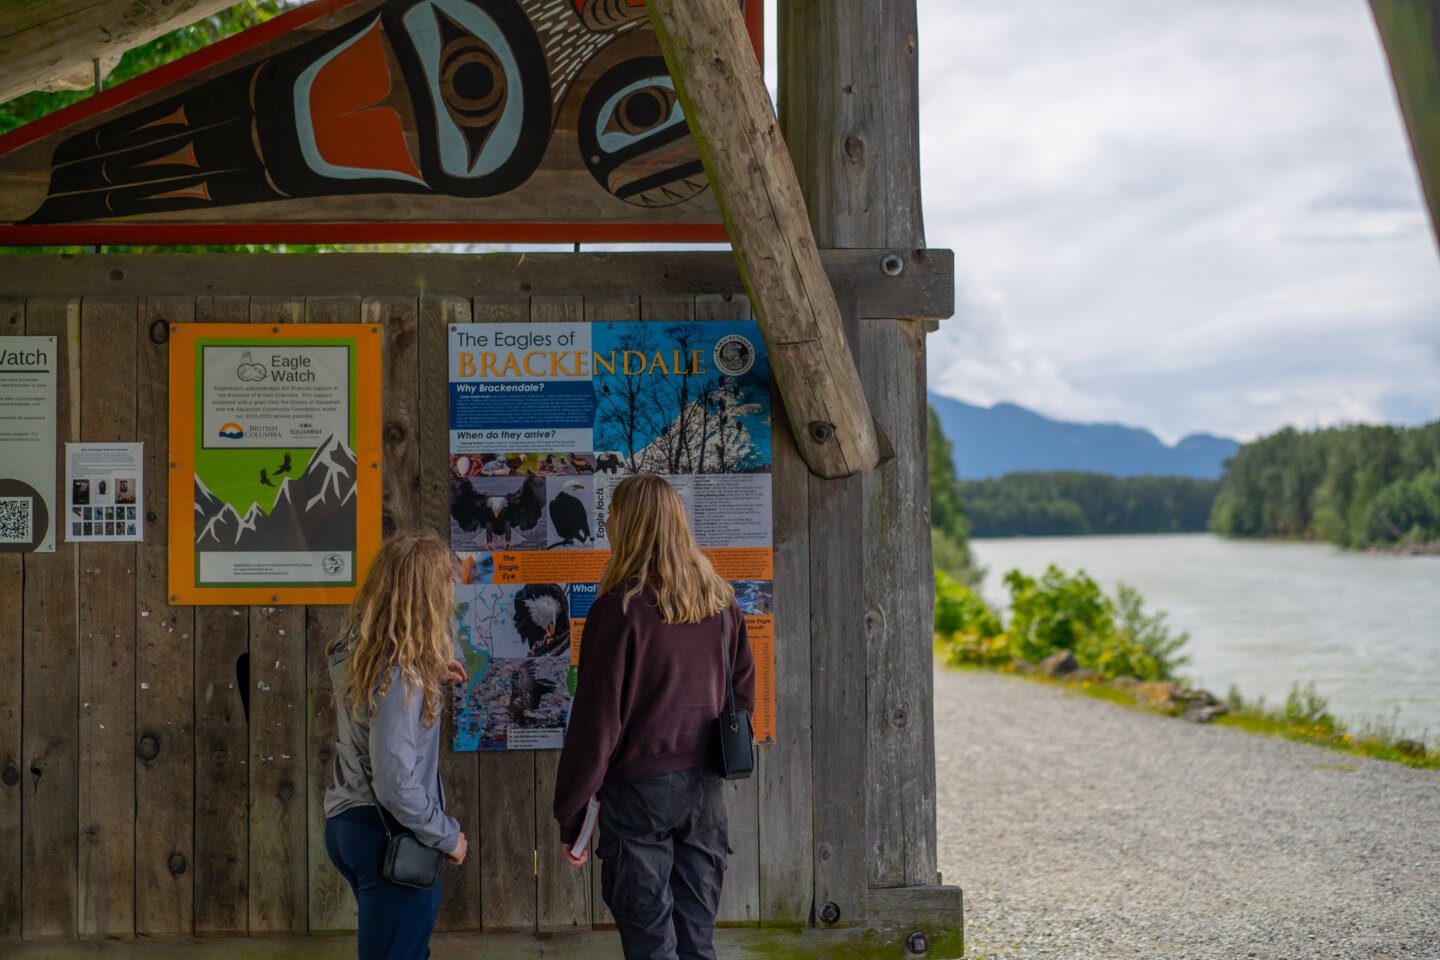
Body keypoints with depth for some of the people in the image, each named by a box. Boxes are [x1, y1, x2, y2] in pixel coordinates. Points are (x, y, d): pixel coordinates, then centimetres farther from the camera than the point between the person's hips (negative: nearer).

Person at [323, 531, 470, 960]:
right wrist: (447, 836, -14)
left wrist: (429, 673, 16)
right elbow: (395, 784, -27)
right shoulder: (400, 675, -26)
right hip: (390, 840, -9)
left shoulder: (352, 649, 2)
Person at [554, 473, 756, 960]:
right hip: (706, 790, 6)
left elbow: (597, 722, -13)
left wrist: (570, 817, -7)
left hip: (639, 789, -5)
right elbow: (743, 695, 13)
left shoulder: (619, 609, -14)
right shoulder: (719, 600, 4)